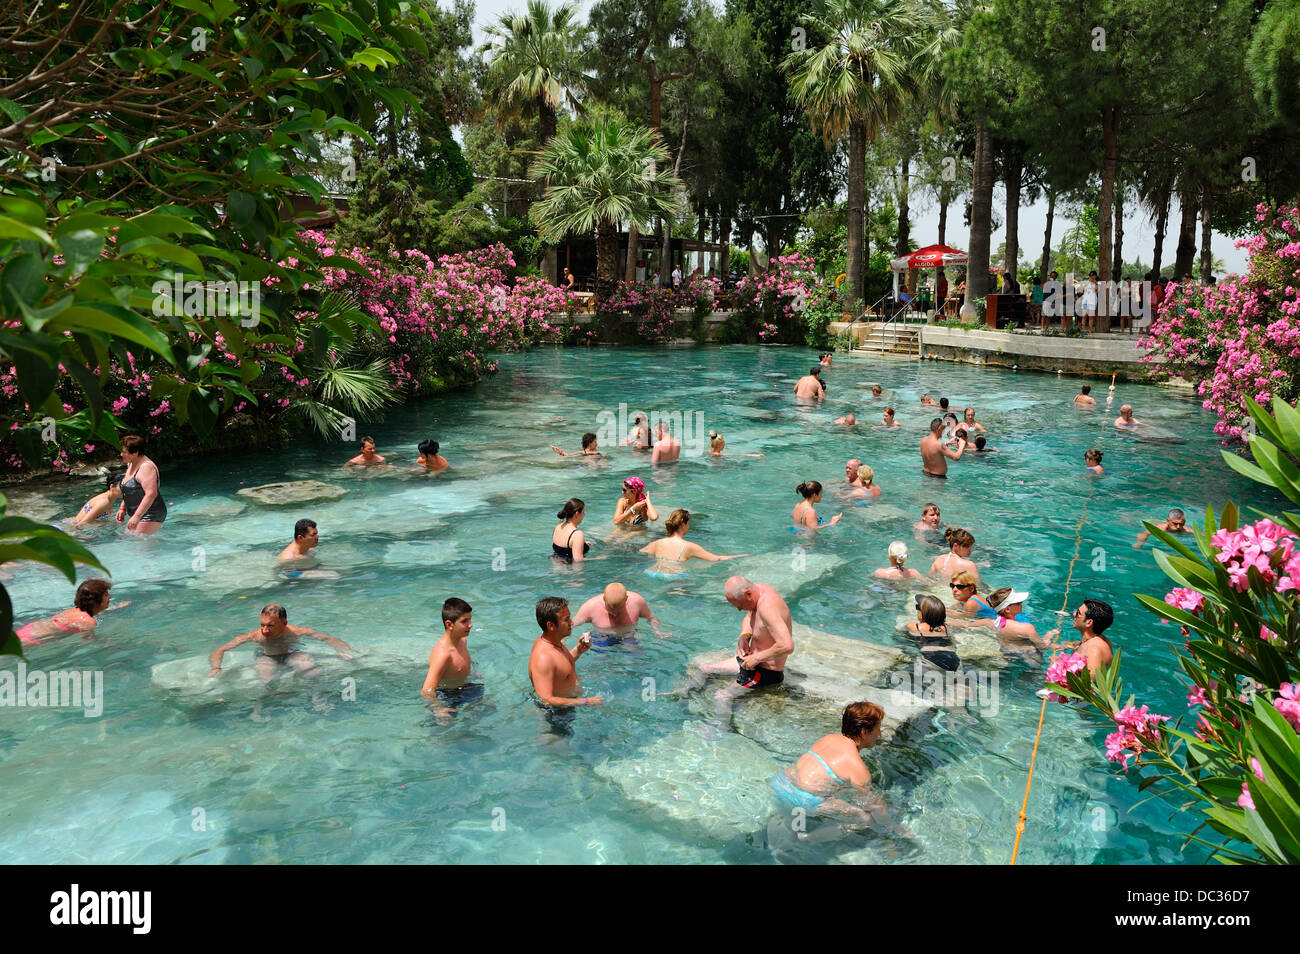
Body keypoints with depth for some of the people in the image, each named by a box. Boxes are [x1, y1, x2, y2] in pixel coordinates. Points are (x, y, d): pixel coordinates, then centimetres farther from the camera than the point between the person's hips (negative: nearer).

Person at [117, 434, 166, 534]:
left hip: (150, 516, -10)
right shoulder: (131, 465, 14)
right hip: (138, 514, 10)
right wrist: (122, 508, 18)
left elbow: (151, 494, -28)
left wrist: (137, 516, -29)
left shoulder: (146, 467, -19)